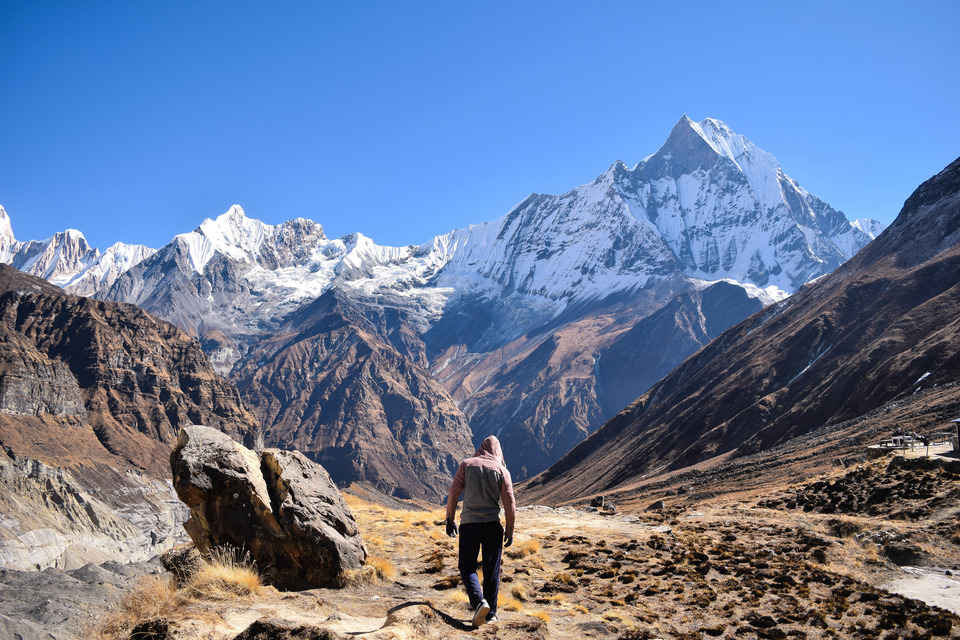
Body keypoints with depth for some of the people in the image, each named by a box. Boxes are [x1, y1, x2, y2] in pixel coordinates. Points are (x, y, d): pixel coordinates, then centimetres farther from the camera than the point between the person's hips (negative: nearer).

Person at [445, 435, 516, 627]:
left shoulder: (467, 465, 2)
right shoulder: (501, 470, 2)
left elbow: (453, 494, -2)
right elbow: (510, 504, -1)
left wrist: (450, 520, 6)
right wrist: (509, 531, 7)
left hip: (469, 524, -1)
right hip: (492, 525, 1)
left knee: (467, 567, 8)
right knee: (492, 570, 12)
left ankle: (479, 602, -13)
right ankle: (491, 613, 16)